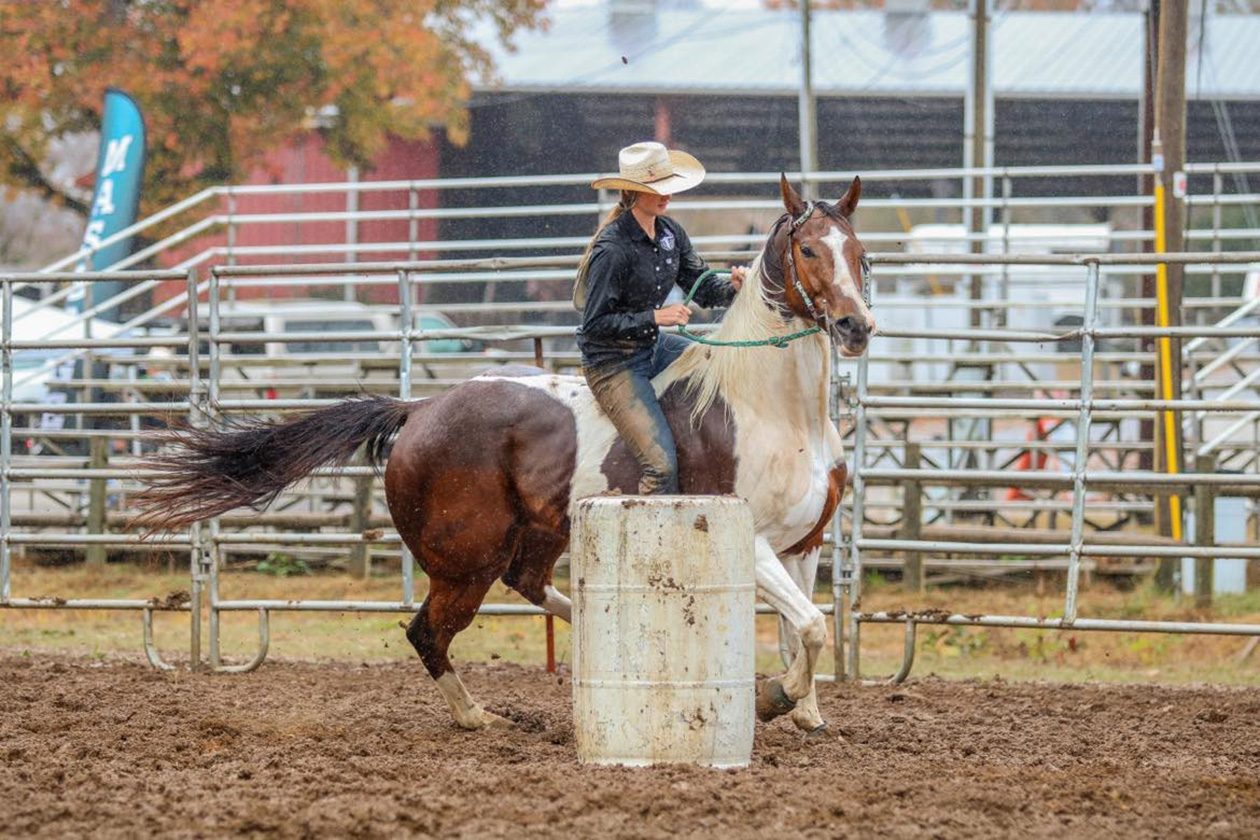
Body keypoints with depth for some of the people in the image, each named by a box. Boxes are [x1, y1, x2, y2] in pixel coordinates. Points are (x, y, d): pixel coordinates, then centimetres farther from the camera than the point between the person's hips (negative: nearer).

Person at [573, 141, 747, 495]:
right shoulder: (612, 249, -22)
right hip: (612, 363, -8)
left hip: (654, 347, 8)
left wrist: (732, 286, -15)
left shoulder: (671, 233, 2)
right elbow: (595, 324, -20)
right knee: (662, 465, -19)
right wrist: (655, 317, -26)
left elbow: (702, 287, 7)